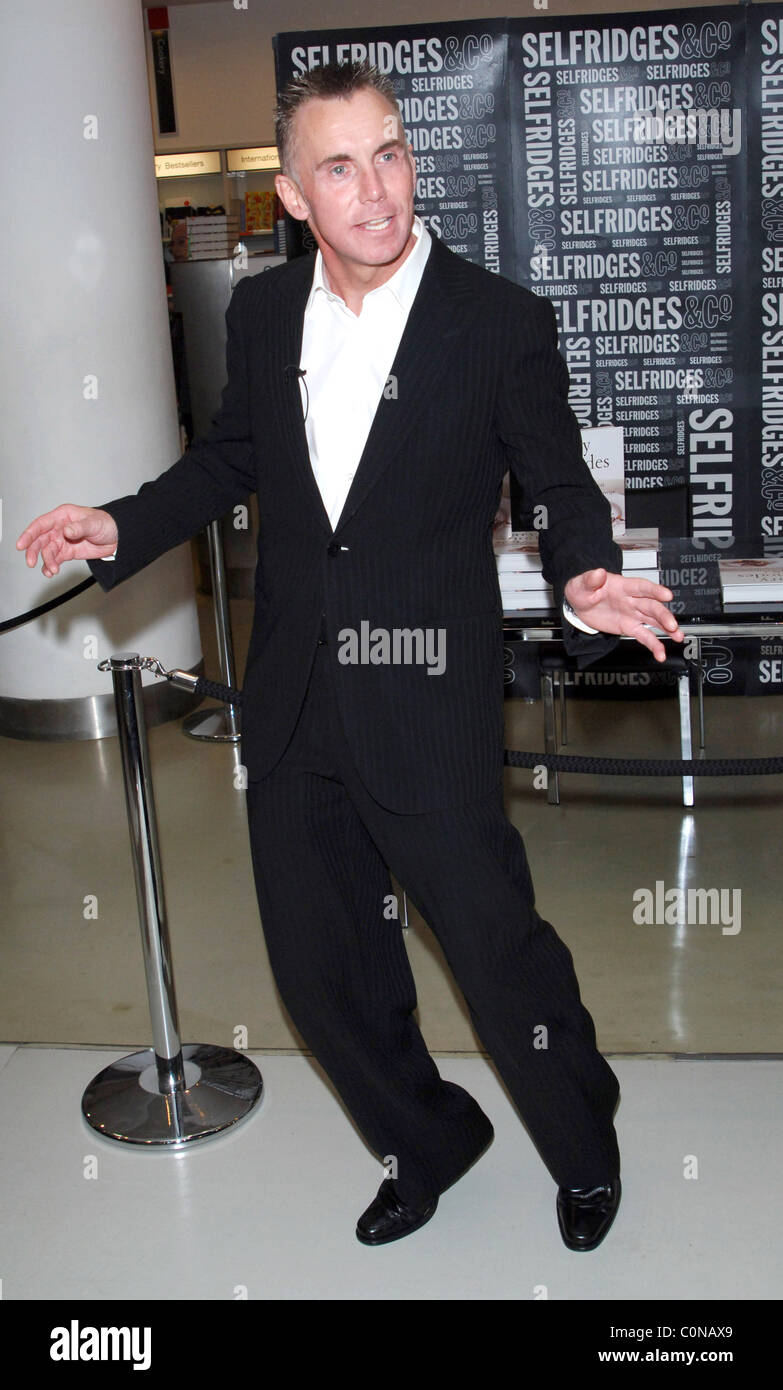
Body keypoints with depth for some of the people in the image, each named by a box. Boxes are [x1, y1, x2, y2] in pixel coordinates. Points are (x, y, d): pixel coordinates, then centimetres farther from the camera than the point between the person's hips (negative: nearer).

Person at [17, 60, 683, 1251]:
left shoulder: (500, 322, -8)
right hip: (293, 710, 5)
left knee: (499, 951, 6)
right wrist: (123, 528, 5)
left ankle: (587, 1153, 38)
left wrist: (586, 580, -22)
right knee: (320, 970, 16)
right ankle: (424, 1143, 43)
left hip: (429, 711, -4)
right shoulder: (260, 312, 4)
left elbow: (561, 483, -1)